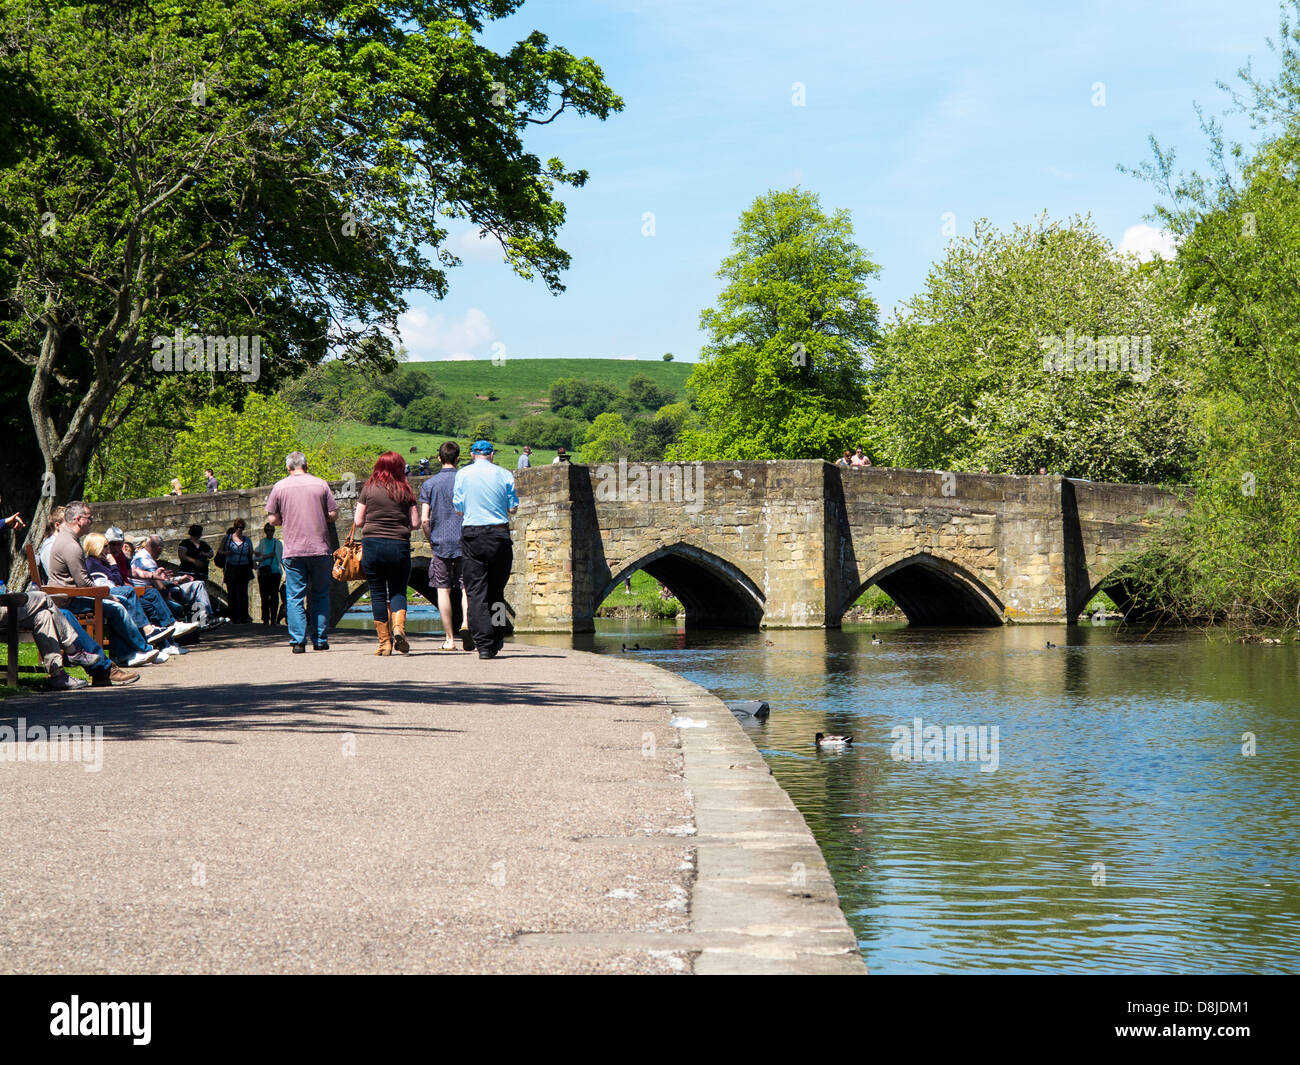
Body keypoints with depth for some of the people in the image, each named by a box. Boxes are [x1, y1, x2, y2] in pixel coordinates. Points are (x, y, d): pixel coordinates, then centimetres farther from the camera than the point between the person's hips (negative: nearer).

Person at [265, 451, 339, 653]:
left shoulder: (280, 487, 2)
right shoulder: (320, 484, 2)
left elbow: (273, 519, 3)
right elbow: (333, 515, 2)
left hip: (293, 551, -1)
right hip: (320, 549, 1)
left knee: (294, 597, 3)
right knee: (320, 595, 11)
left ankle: (298, 641, -4)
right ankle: (320, 640, 10)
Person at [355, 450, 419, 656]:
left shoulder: (369, 489, 2)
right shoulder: (405, 491, 3)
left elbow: (358, 521, 2)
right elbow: (415, 523, 3)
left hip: (372, 545, 0)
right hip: (400, 546, 0)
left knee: (378, 594, 6)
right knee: (398, 591, 10)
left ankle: (385, 642, 4)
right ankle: (399, 627, -15)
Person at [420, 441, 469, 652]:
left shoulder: (429, 484, 2)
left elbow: (424, 520, -3)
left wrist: (431, 541, 10)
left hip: (440, 542, 0)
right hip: (463, 540, 0)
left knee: (444, 590, 5)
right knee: (466, 587, 5)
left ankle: (449, 639, 5)